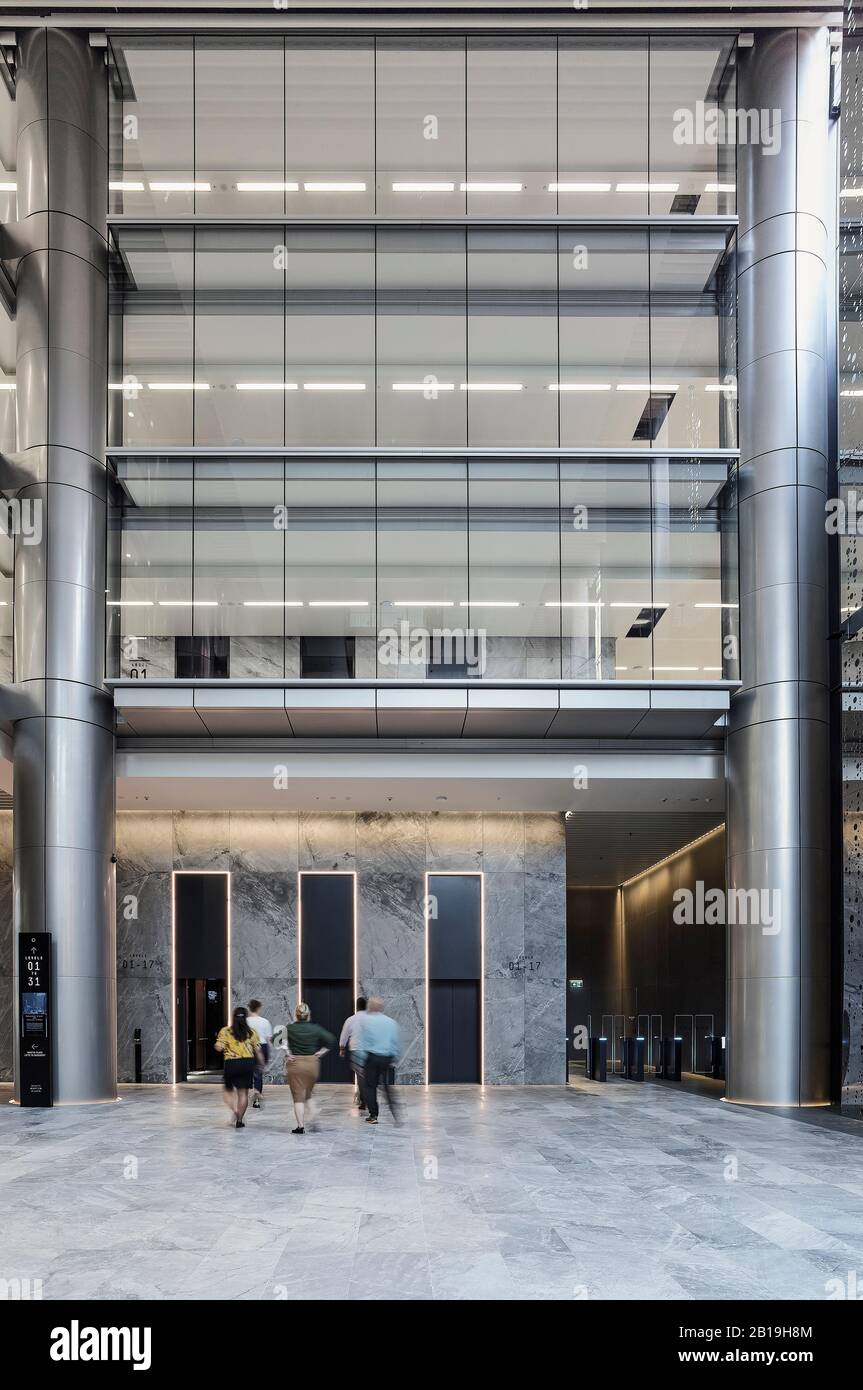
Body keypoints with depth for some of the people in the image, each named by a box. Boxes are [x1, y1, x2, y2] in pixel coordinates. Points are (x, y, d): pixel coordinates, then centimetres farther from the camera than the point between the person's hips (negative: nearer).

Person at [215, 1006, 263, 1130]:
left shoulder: (225, 1031, -2)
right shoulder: (251, 1032, 3)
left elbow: (219, 1048, -9)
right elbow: (258, 1050, 1)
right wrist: (262, 1064, 11)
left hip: (231, 1063, -1)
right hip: (248, 1063, 1)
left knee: (228, 1090, 15)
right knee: (243, 1093, 8)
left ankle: (234, 1111, -10)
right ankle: (239, 1120, 8)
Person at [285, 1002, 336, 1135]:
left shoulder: (290, 1028, -4)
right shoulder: (315, 1028, -1)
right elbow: (331, 1040, -6)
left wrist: (287, 1053, -7)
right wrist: (322, 1052, 1)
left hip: (295, 1063, -2)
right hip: (312, 1063, 2)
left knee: (298, 1097, 1)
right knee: (308, 1095, 20)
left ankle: (300, 1126, -5)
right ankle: (312, 1120, 6)